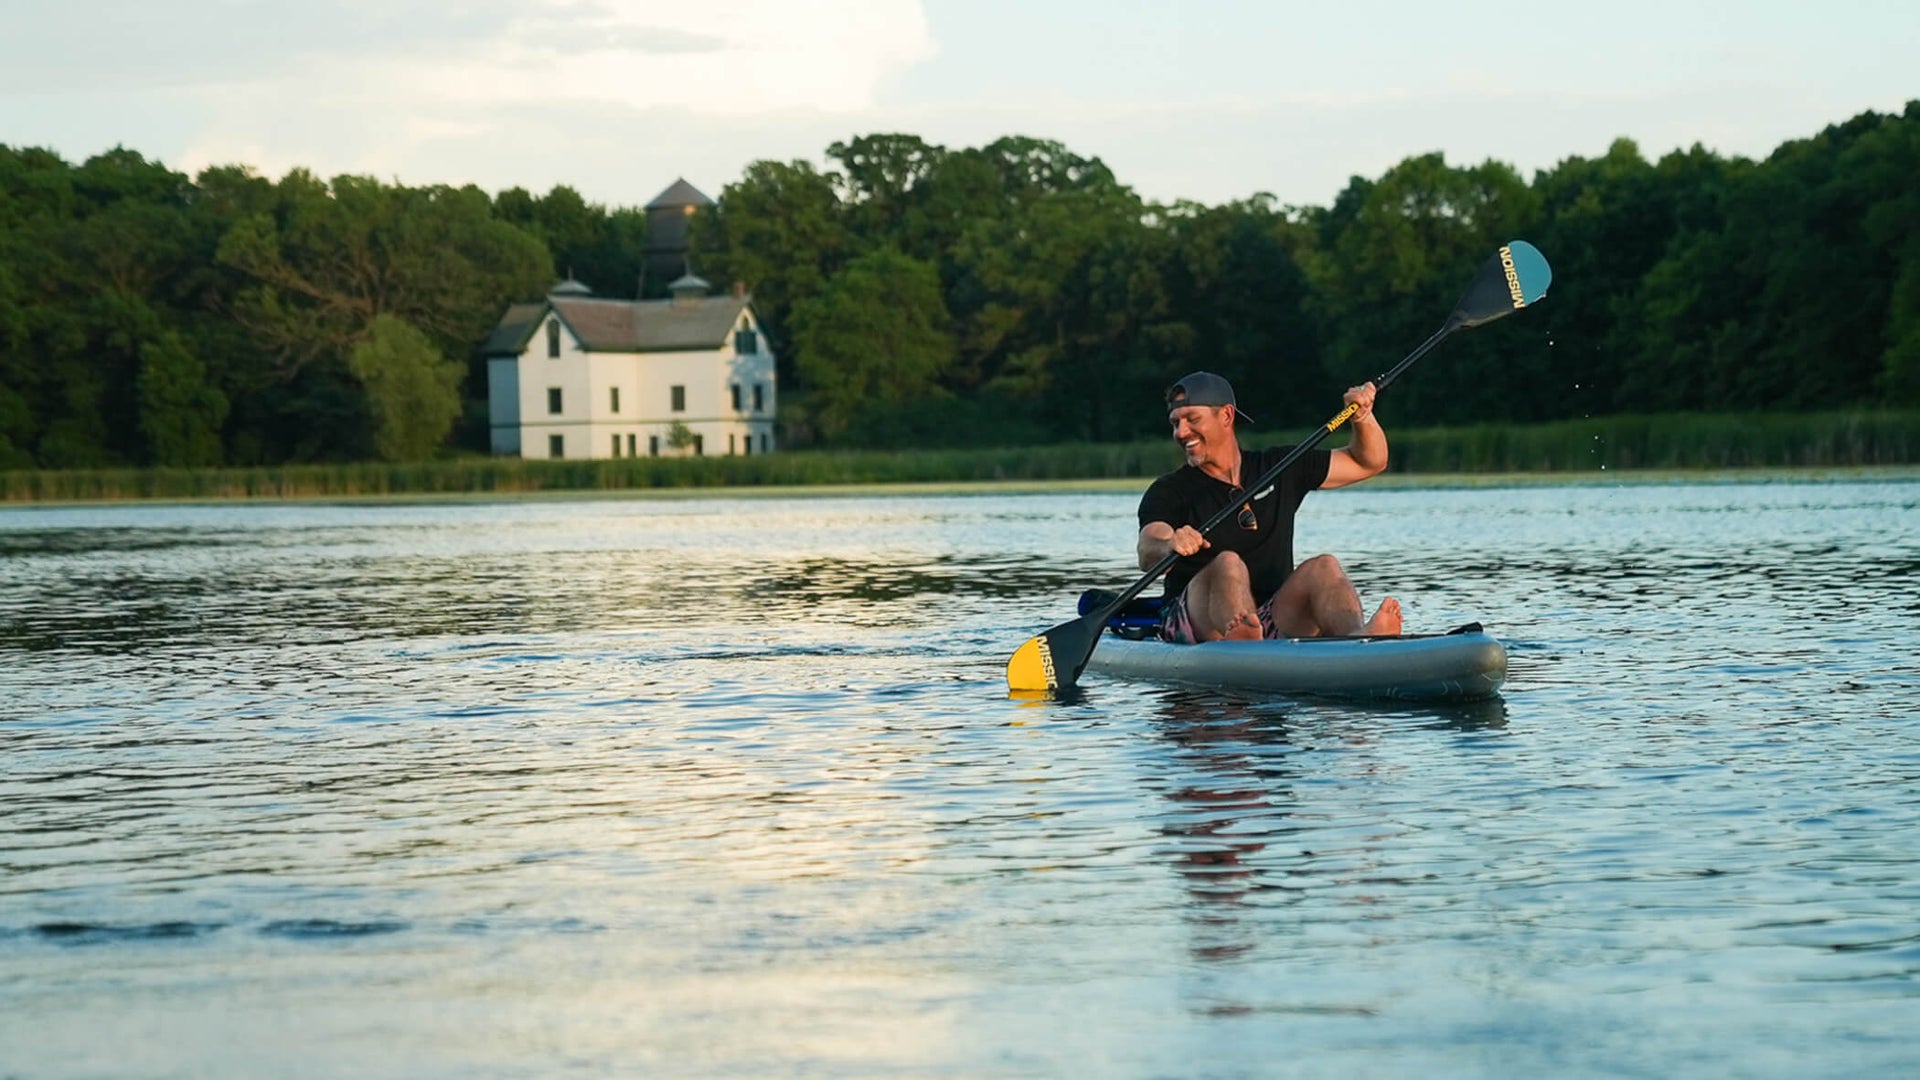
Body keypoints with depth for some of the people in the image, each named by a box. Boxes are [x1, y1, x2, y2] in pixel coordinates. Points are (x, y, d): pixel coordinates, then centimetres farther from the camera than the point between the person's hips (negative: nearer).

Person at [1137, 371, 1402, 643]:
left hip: (1273, 624, 3)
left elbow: (1369, 463, 22)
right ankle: (1239, 642, -67)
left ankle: (1358, 638, -56)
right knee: (1227, 564, -32)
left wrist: (1363, 418, 1)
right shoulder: (1169, 493, 4)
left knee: (1323, 568, -22)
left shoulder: (1279, 470, 16)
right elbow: (1147, 557, -16)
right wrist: (1170, 546, -40)